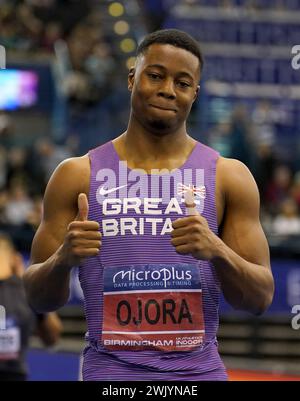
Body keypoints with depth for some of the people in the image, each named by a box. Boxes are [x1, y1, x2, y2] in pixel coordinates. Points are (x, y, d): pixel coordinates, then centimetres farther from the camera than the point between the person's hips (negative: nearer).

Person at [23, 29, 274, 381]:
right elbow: (39, 298, 3)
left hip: (198, 369, 1)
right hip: (109, 371, -1)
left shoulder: (228, 177, 2)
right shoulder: (77, 176, 1)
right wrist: (63, 259, -18)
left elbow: (260, 298, -1)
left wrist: (217, 251, -20)